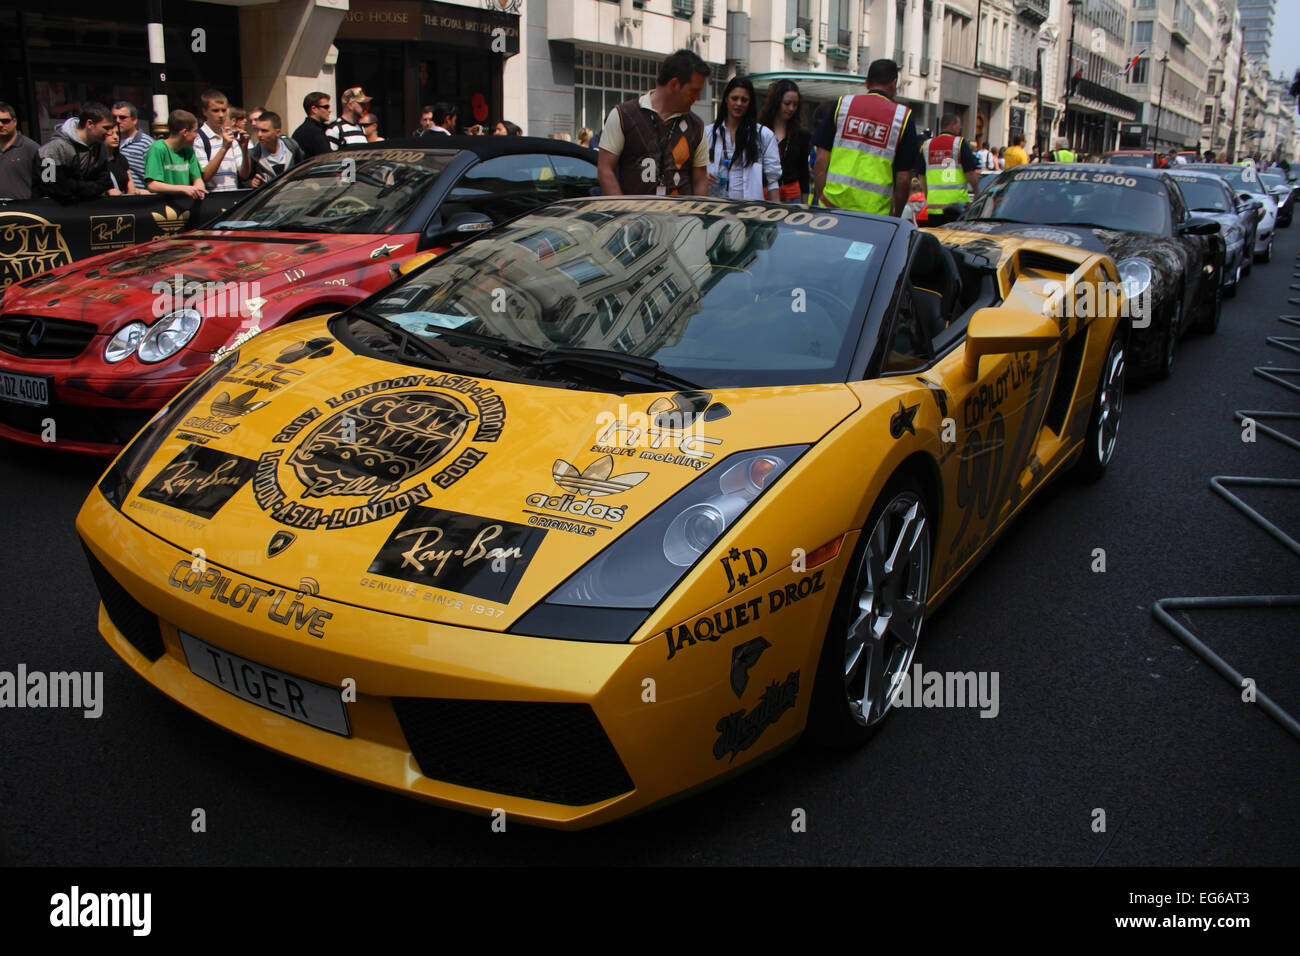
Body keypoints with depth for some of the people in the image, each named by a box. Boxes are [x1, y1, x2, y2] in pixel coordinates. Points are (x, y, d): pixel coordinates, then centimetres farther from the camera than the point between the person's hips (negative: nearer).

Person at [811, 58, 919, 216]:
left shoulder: (841, 104, 7)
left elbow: (821, 159, 3)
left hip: (832, 204, 2)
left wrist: (819, 198, 9)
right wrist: (895, 218, 11)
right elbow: (904, 177, 1)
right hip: (874, 212, -1)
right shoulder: (903, 116, 3)